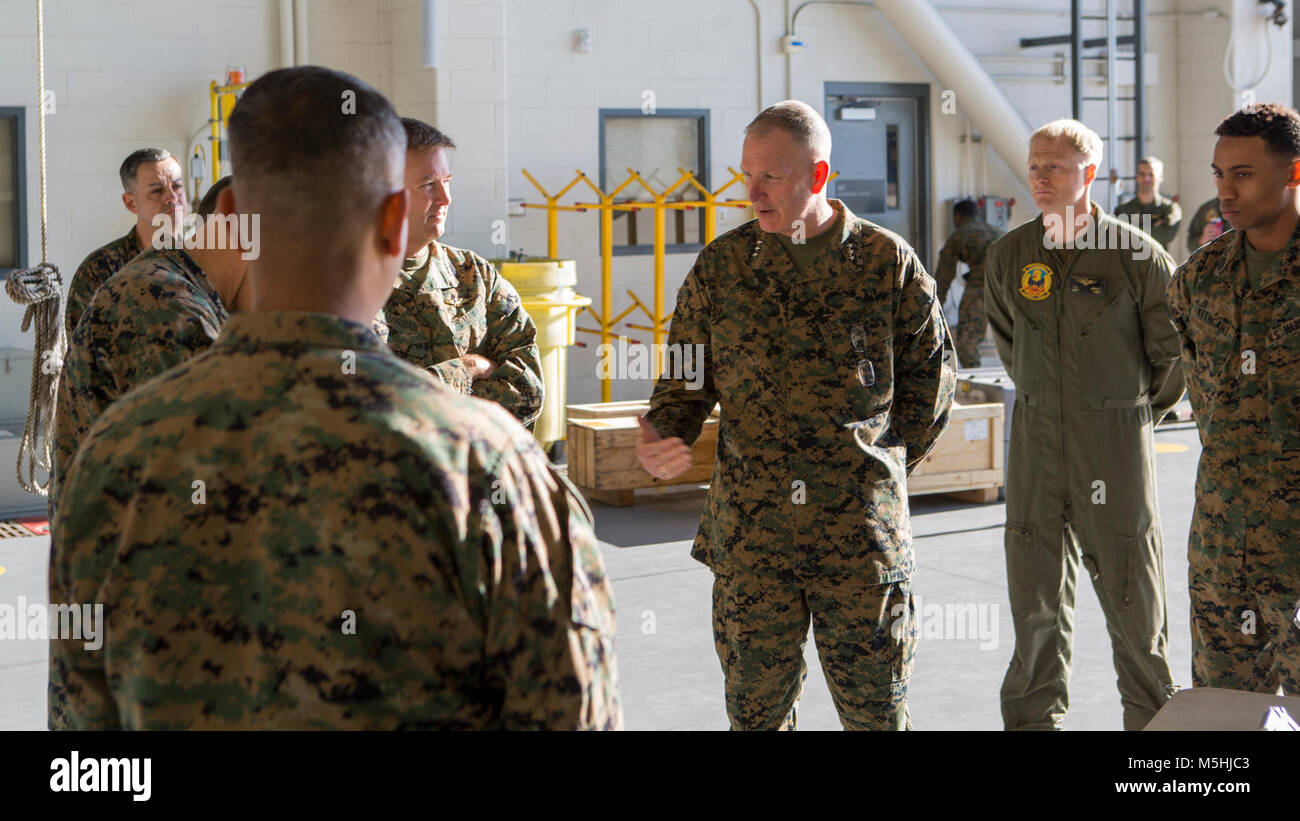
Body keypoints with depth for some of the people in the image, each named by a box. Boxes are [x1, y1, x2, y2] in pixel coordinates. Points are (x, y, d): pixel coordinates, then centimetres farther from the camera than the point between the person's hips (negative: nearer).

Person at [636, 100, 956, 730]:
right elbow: (686, 377, 10)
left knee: (876, 708, 6)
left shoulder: (887, 261, 1)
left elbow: (932, 372, 11)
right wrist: (662, 435, -10)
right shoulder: (721, 264, 4)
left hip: (861, 525, -1)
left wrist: (887, 463, 6)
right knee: (756, 706, 6)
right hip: (751, 524, 1)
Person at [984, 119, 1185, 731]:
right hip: (1035, 444, 3)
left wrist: (1138, 412, 11)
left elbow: (1175, 349, 3)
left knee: (1132, 597, 4)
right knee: (1036, 597, 7)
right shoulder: (1007, 255, 3)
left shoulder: (1138, 255, -8)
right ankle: (1034, 718, 19)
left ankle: (1152, 718, 19)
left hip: (1116, 447, -3)